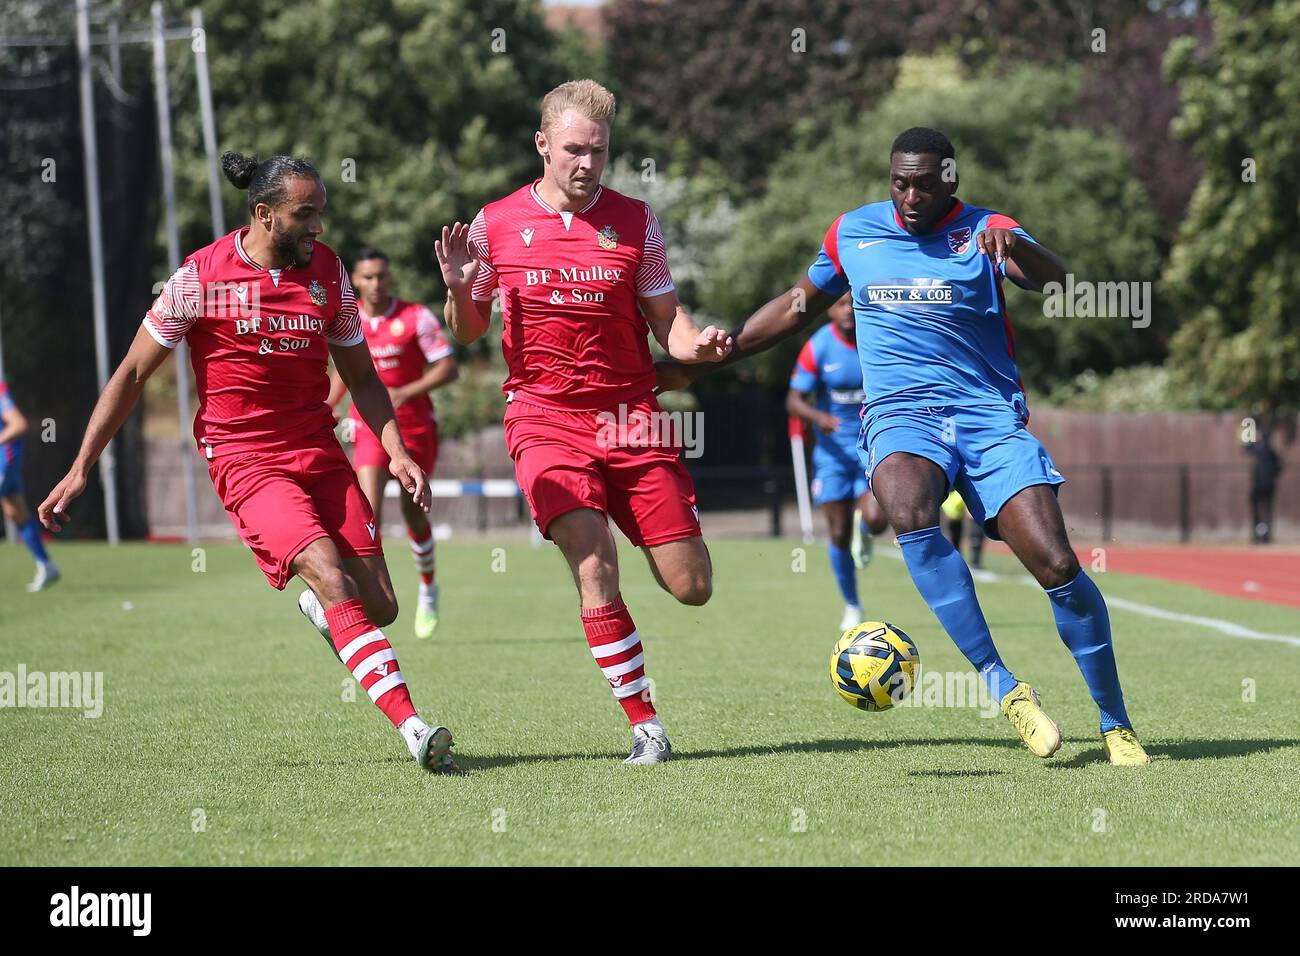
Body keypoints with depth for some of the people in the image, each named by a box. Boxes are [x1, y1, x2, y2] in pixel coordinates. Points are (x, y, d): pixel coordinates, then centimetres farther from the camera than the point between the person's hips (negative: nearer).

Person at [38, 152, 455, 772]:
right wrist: (80, 470, -3)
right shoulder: (202, 277, -7)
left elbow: (361, 378, 16)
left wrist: (396, 452, 0)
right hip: (245, 459, -5)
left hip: (319, 453, 5)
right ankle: (413, 727, -31)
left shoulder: (327, 270, 5)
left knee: (379, 606, -3)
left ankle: (318, 609, 34)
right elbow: (133, 373, 0)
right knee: (332, 576, -25)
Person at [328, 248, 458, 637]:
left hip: (415, 426, -1)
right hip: (370, 427, 1)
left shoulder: (417, 318, -9)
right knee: (369, 510, -18)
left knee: (414, 515, 9)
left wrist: (405, 393, -23)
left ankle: (428, 588, 35)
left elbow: (448, 368, -11)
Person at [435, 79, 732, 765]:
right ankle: (644, 723, -9)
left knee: (691, 586, -4)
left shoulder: (634, 220, 4)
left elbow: (665, 319, 8)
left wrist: (696, 344, -13)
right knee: (594, 561, -21)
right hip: (544, 418, -2)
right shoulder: (496, 224, 2)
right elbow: (468, 332, 10)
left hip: (631, 416, 2)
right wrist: (458, 291, -12)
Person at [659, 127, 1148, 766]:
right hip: (900, 419, 1)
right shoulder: (853, 233, 10)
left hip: (990, 418, -1)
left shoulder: (984, 231, -1)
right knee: (909, 513, -35)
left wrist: (1016, 250, -44)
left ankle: (1115, 724, 5)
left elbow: (1055, 282, -20)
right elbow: (798, 306, 24)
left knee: (1057, 566, -15)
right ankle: (1003, 688, -32)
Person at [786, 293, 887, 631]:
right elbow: (794, 400, -7)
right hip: (834, 449, 0)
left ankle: (863, 534, 18)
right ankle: (851, 606, 20)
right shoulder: (818, 347, -8)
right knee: (839, 534, 0)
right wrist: (819, 417, -27)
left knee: (875, 520, -21)